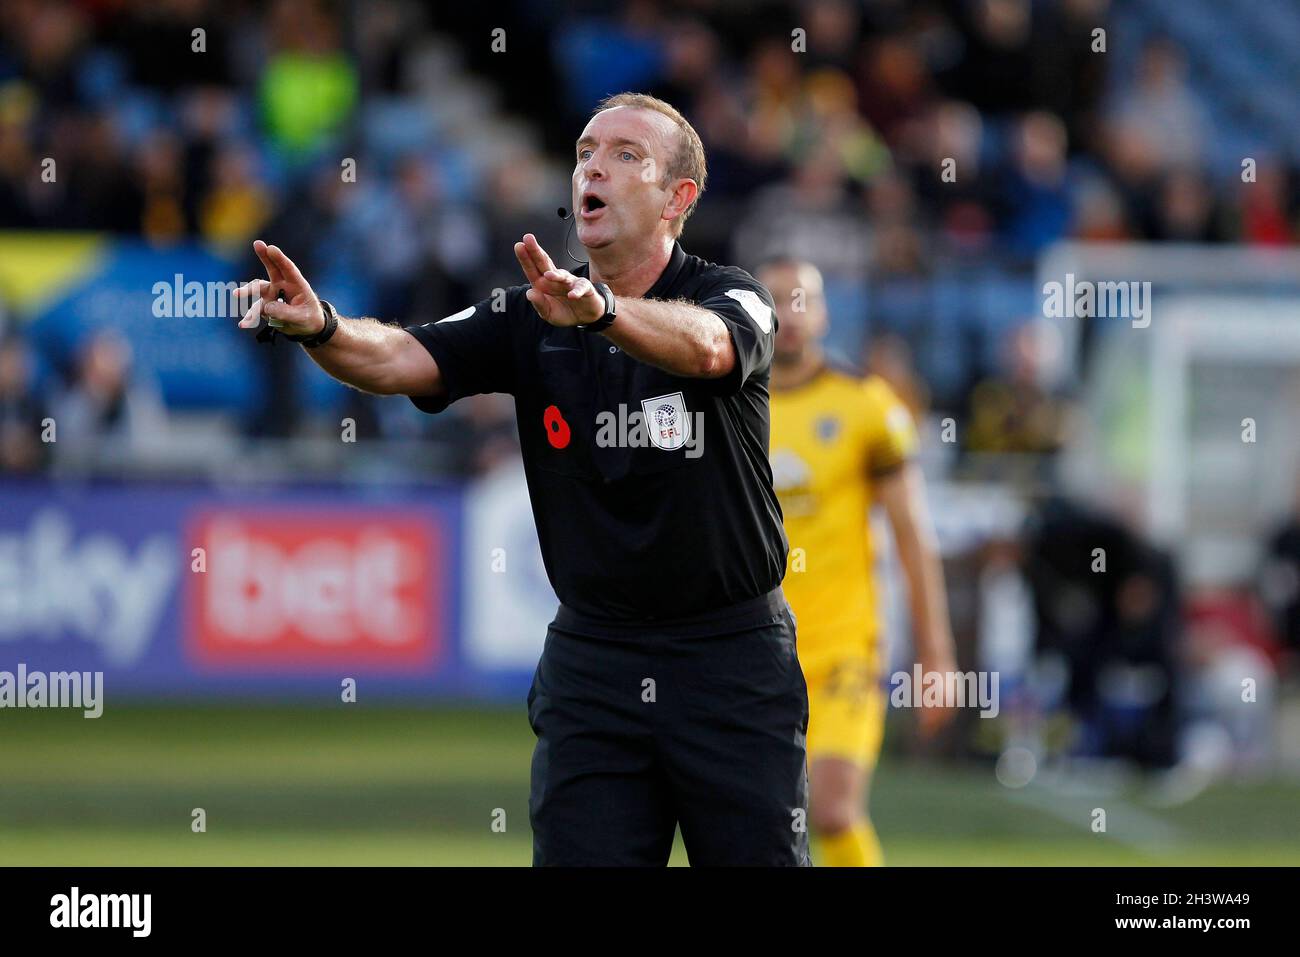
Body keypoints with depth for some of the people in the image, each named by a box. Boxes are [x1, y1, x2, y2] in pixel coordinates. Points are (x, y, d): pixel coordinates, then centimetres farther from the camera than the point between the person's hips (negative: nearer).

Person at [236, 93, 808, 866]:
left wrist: (597, 308, -52)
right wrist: (322, 328, -35)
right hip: (591, 653, 3)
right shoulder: (528, 322, 4)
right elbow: (398, 359, -12)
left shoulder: (732, 299, -6)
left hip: (731, 661, -2)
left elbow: (704, 345, -31)